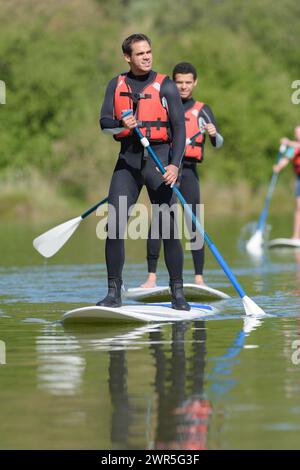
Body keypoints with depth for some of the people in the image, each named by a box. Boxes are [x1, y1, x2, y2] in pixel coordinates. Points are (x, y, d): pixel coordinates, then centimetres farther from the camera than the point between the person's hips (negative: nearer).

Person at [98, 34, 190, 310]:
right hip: (128, 161, 2)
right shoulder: (117, 85, 10)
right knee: (114, 227, -6)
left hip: (159, 159, -2)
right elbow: (104, 122, 2)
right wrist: (122, 124, -22)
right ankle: (114, 293, 0)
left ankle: (177, 293, 4)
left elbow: (179, 128, -4)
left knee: (169, 229, -5)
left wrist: (175, 164, -17)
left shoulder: (166, 86, 0)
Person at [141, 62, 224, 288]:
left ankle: (199, 278, 0)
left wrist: (214, 134, -19)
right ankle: (152, 276, -8)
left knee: (194, 224, -4)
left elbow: (218, 143, 4)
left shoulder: (202, 110, 12)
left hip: (188, 170, 0)